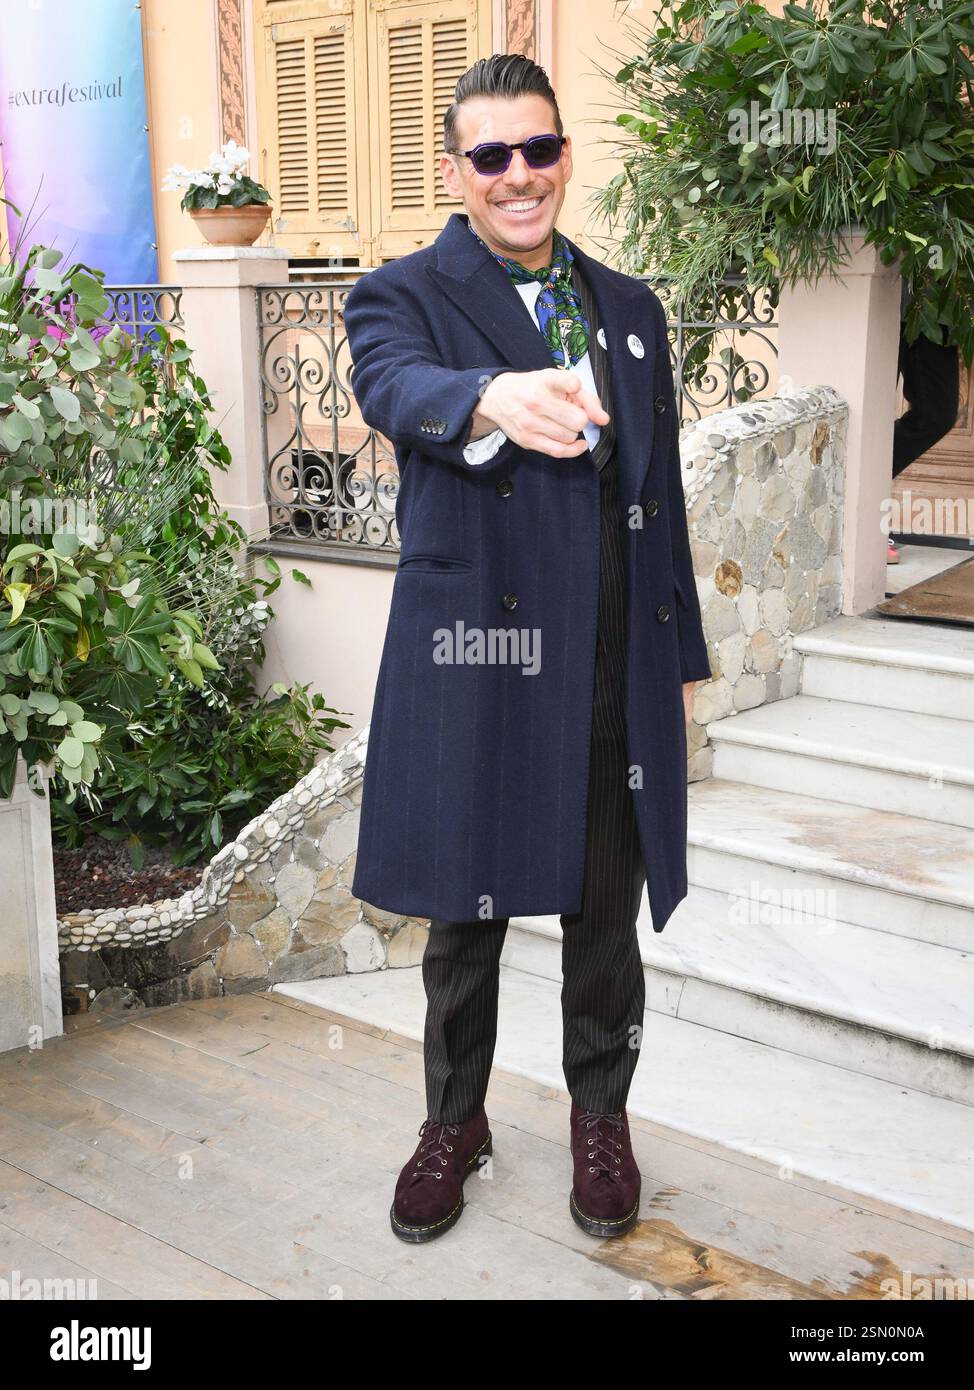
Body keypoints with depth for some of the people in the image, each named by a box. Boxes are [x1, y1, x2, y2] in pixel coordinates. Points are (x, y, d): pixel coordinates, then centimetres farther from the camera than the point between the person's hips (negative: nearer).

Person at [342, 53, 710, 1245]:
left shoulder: (631, 309, 13)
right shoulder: (404, 296, 0)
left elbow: (660, 496, 14)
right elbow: (394, 386, -25)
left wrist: (681, 657, 13)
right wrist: (494, 397, -48)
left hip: (618, 674, 3)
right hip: (474, 667, -3)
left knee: (606, 912, 14)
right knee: (465, 914, 12)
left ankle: (599, 1114, 37)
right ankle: (455, 1121, 35)